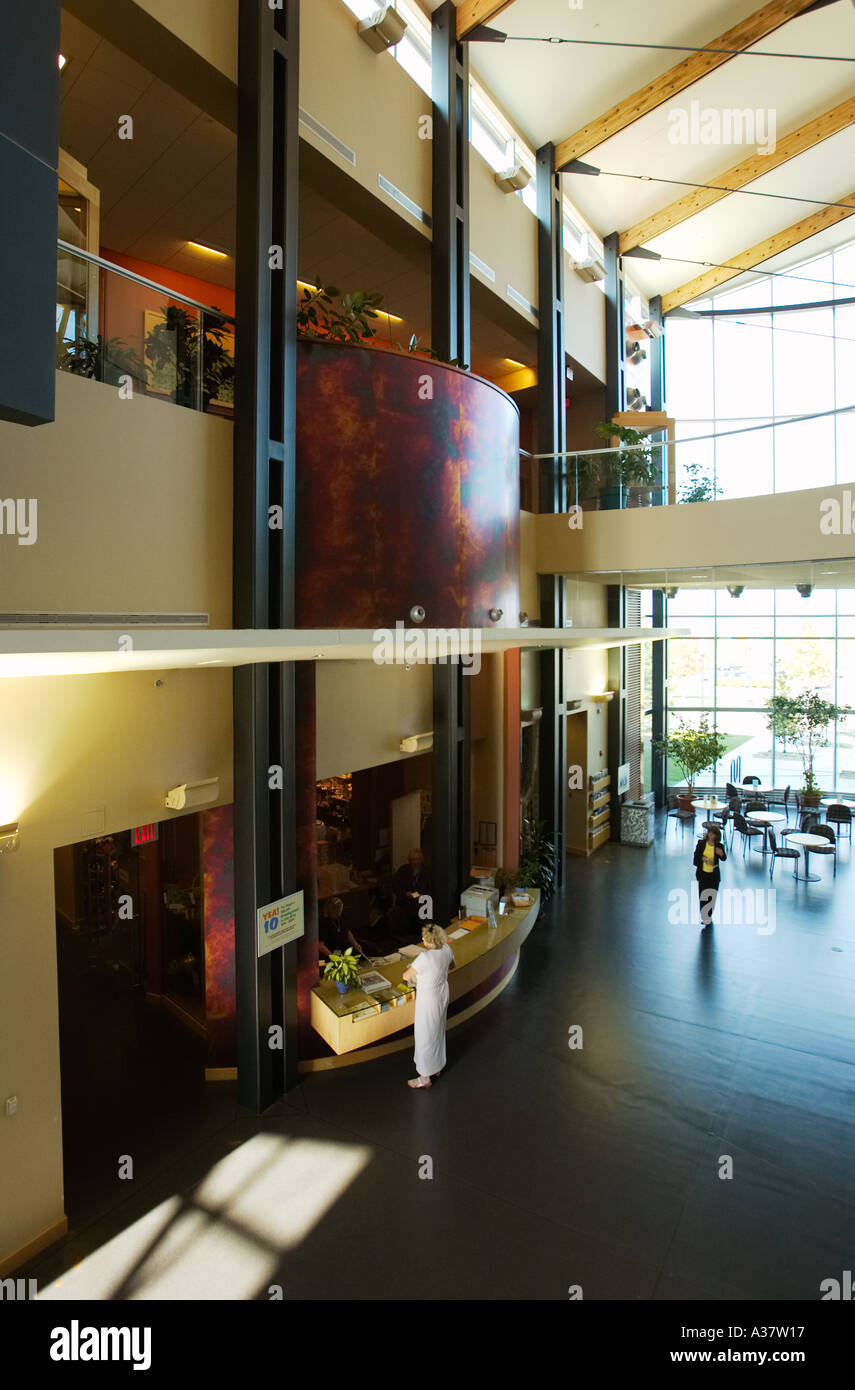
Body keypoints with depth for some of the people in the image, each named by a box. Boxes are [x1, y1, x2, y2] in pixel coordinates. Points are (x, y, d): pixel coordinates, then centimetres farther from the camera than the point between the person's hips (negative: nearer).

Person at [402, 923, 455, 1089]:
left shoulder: (424, 957, -33)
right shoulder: (446, 949, -11)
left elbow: (406, 976, -23)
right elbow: (452, 965, 11)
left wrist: (414, 971, -3)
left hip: (428, 1002, -7)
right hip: (442, 996, 8)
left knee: (425, 1037, 10)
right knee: (438, 1032, 25)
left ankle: (425, 1077, 25)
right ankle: (437, 1067, 43)